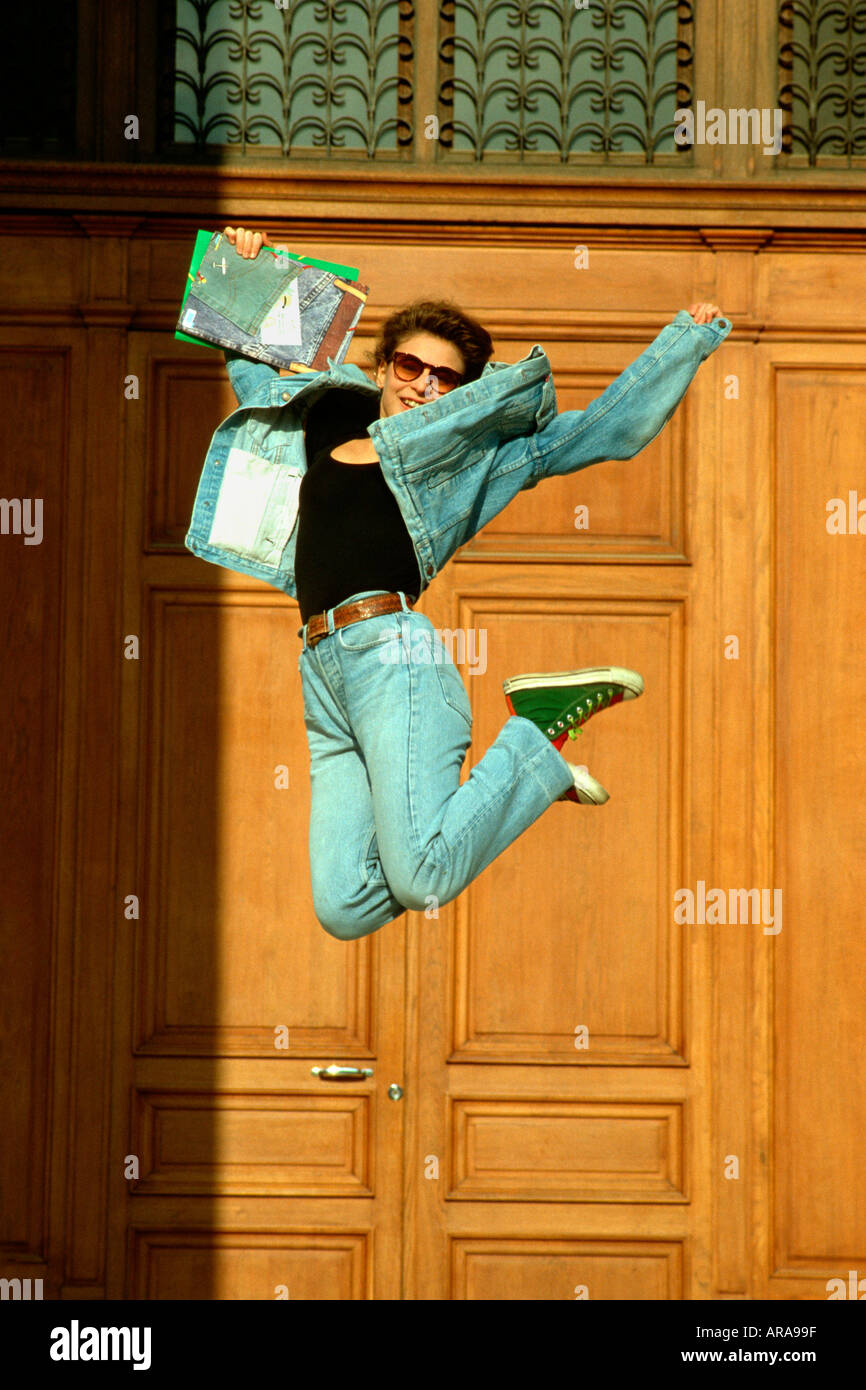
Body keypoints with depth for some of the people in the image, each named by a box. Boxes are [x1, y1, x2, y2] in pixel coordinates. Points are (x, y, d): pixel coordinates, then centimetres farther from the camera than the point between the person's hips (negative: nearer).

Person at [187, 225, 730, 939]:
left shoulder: (475, 449, 13)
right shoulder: (332, 422, 23)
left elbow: (613, 428, 16)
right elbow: (253, 370, 42)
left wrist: (687, 339, 14)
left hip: (392, 646, -5)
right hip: (323, 671, 5)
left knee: (422, 883, -23)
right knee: (346, 910, -6)